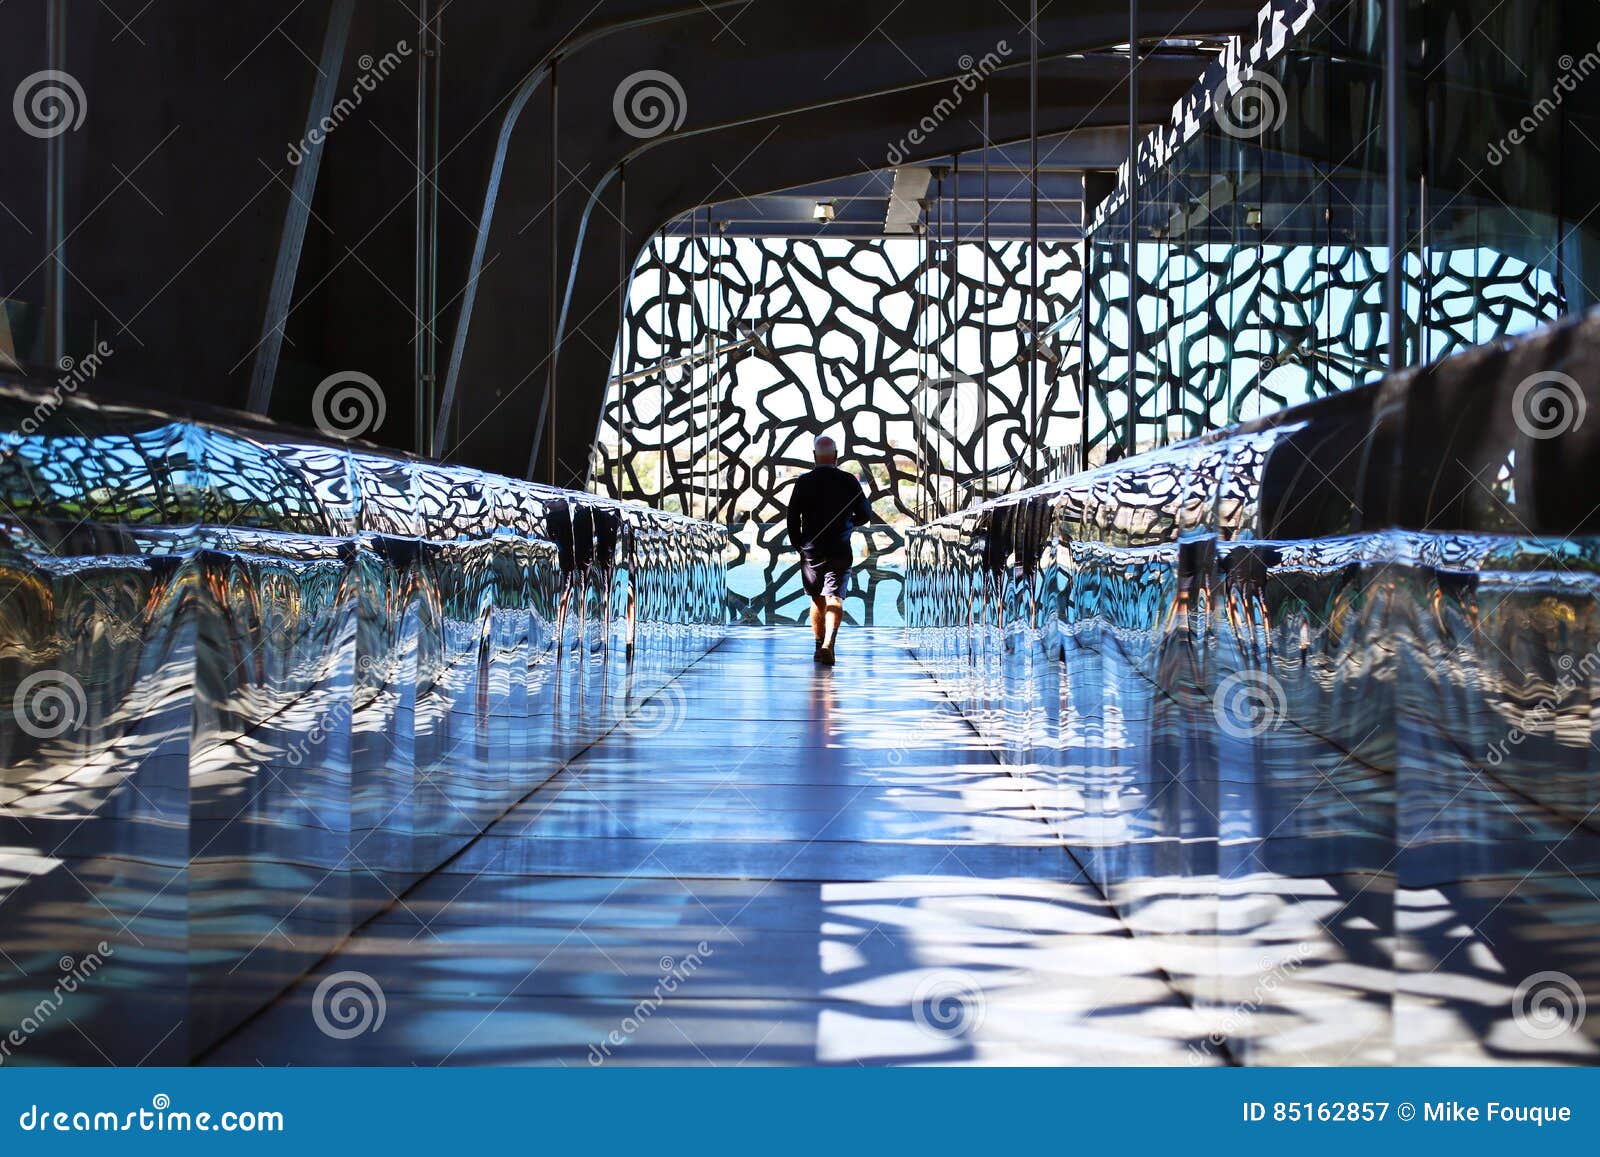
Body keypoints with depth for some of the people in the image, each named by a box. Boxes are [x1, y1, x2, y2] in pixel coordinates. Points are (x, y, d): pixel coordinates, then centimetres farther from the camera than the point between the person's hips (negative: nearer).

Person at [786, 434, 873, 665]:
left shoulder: (804, 482, -1)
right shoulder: (849, 481, -2)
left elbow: (792, 516, -3)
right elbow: (865, 515, 2)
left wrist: (797, 544, 9)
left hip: (811, 550, 1)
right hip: (841, 551, -1)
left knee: (818, 599, 16)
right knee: (835, 598, -7)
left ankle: (819, 646, 23)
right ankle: (828, 644, -27)